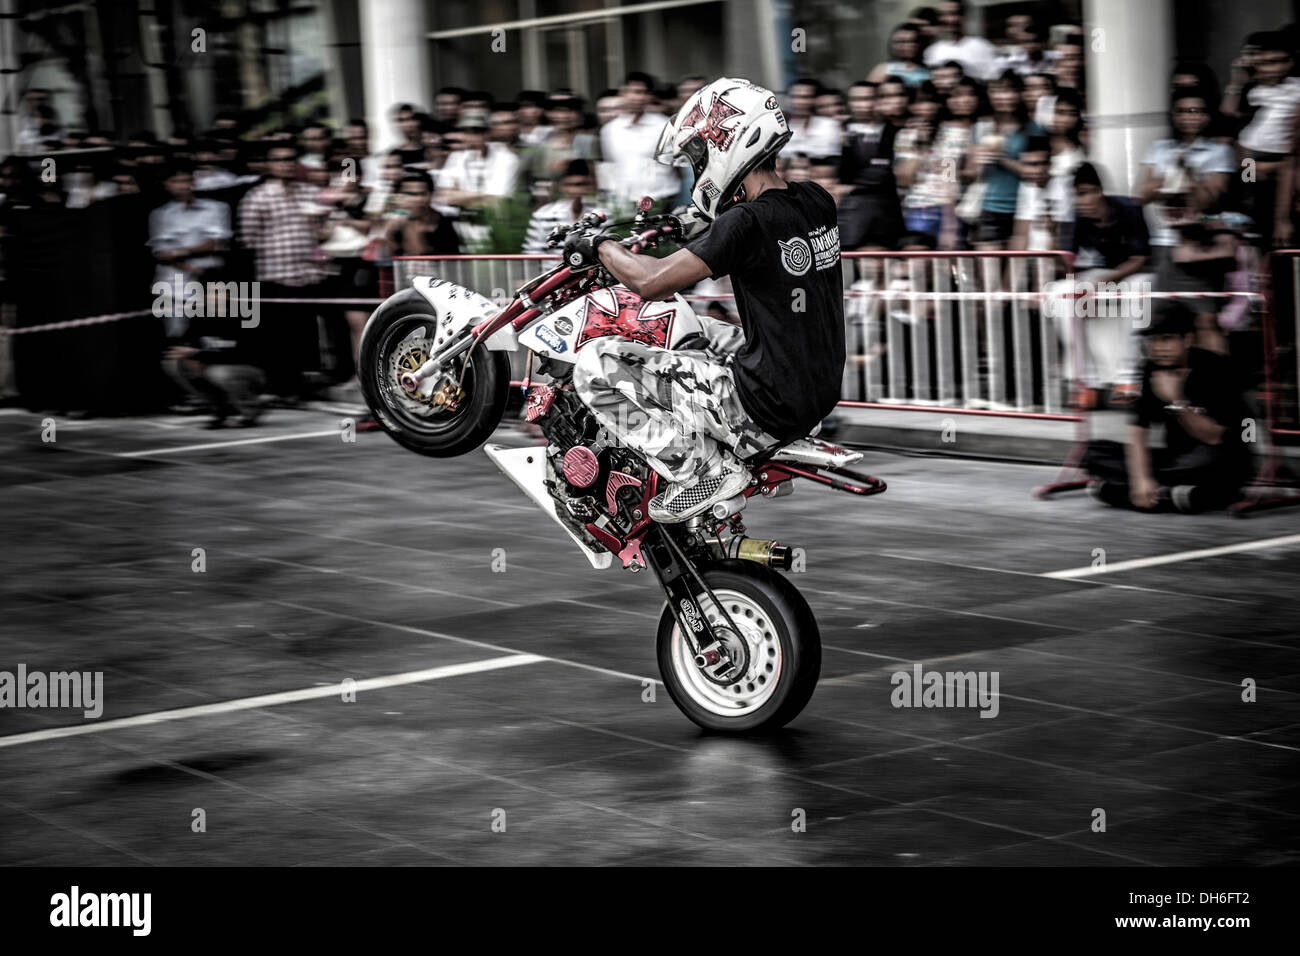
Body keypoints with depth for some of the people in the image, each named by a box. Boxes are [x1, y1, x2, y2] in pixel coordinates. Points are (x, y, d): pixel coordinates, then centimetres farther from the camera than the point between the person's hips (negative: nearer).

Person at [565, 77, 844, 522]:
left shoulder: (748, 222, -20)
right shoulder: (817, 202, 4)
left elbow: (651, 281, -22)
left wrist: (601, 246, -4)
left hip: (769, 409, -9)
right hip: (822, 396, 9)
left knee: (594, 365, -5)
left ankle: (704, 468, -6)